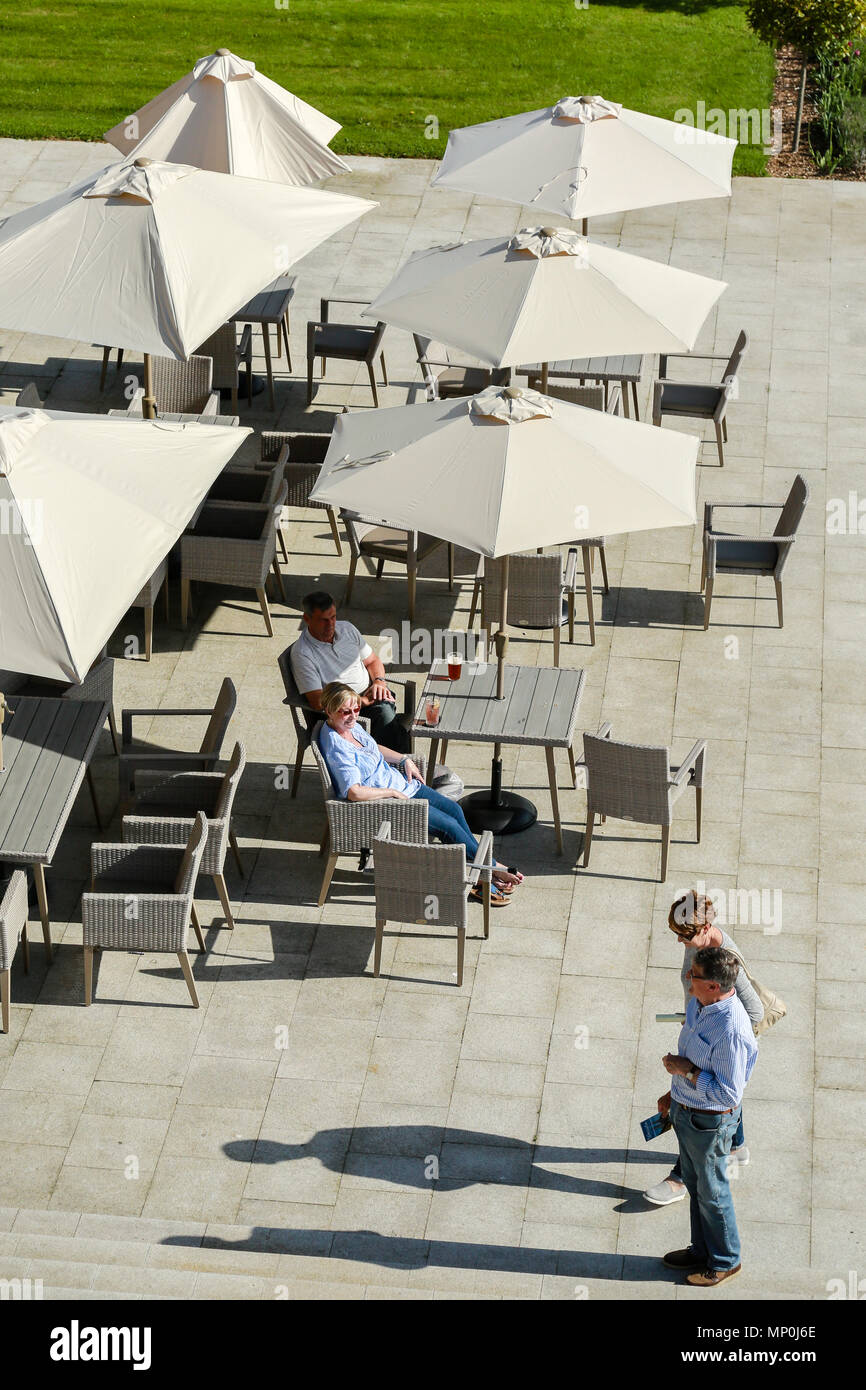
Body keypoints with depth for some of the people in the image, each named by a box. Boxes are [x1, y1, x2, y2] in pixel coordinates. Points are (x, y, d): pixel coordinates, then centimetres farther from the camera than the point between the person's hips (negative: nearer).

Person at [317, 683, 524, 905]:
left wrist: (404, 760, 10)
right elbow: (354, 792, -34)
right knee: (448, 825, -12)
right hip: (383, 803, -10)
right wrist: (393, 793, -21)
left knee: (454, 809, 2)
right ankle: (491, 868, 7)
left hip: (400, 783, 10)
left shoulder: (352, 726, 3)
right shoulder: (336, 747, -25)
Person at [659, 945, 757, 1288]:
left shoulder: (730, 1030, -34)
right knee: (694, 1185, 24)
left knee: (712, 1193, 12)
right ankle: (702, 1250, 44)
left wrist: (687, 1070, -25)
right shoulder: (698, 1003, -6)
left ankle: (725, 1261, 34)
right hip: (685, 1111, 8)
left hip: (709, 1122, -8)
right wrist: (674, 1093, 21)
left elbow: (728, 1093, -29)